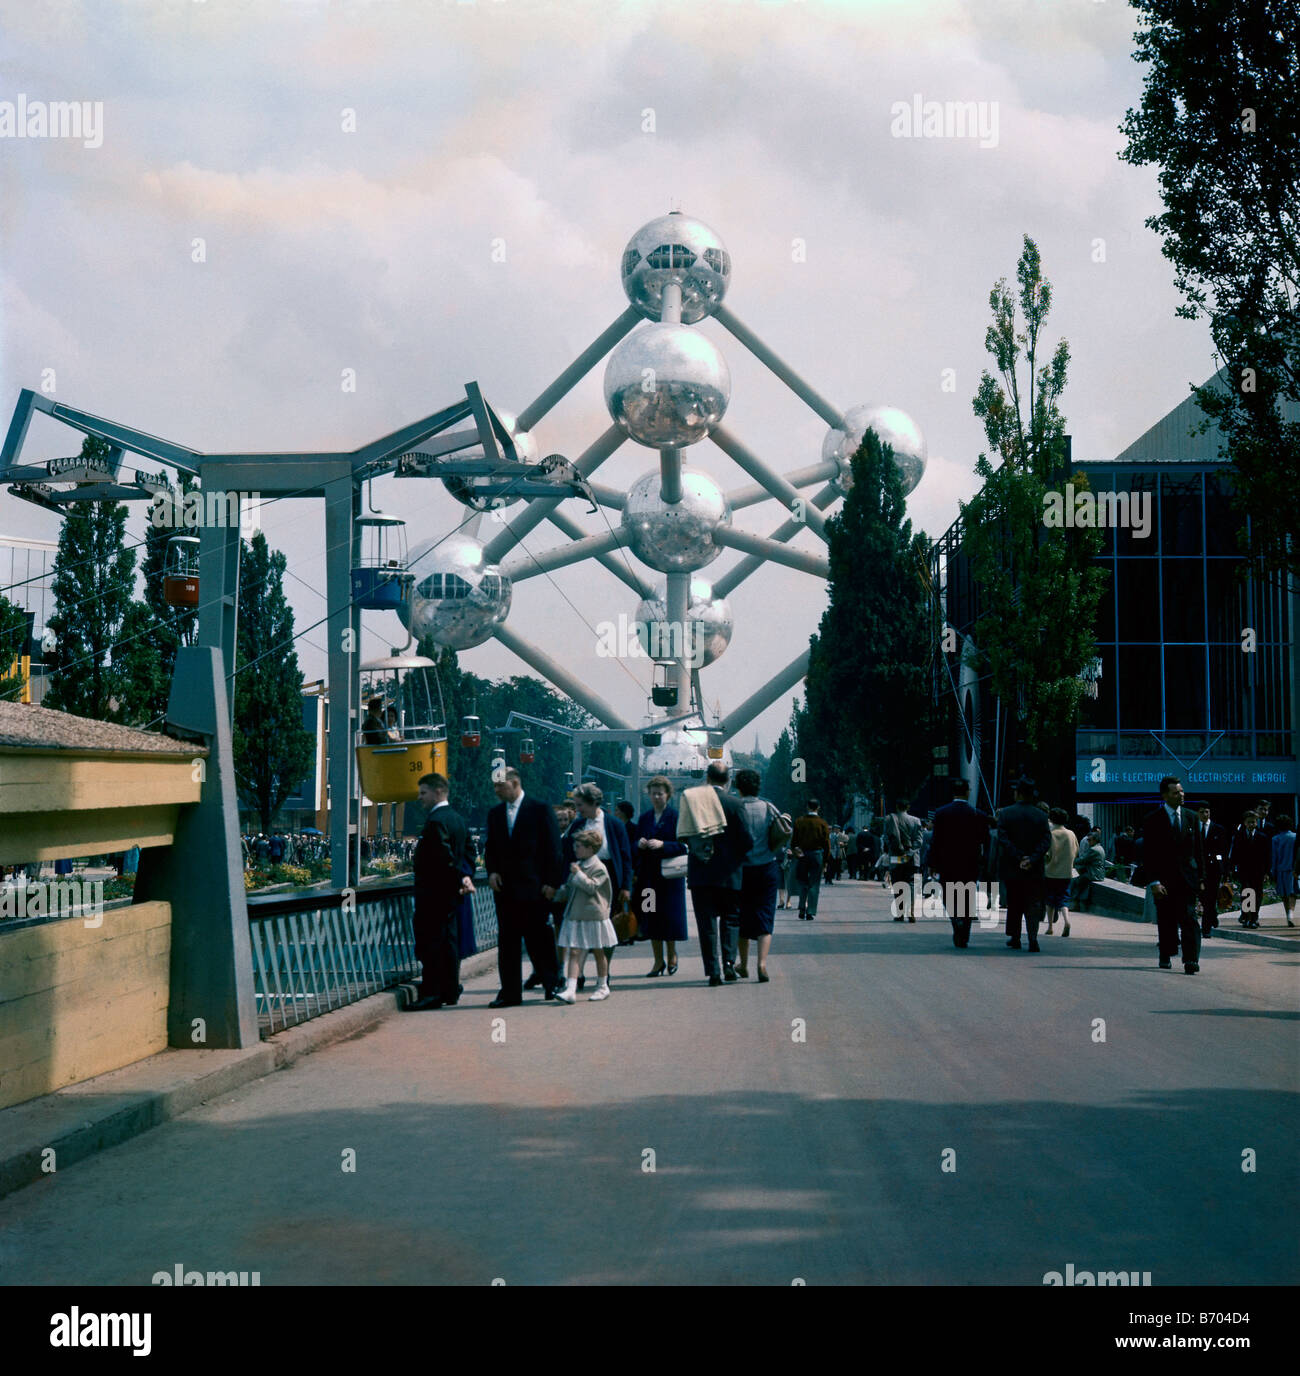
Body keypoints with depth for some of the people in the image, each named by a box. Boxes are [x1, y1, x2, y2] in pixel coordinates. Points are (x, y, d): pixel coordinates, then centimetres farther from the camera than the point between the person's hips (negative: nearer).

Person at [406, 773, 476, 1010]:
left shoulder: (435, 821, -17)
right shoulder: (458, 819, 14)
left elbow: (444, 857, -23)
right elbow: (469, 850, 16)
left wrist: (461, 879, -15)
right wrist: (466, 876, 7)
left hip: (433, 892, -10)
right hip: (451, 892, 10)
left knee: (429, 941, -7)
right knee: (449, 940, 12)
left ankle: (431, 993, -9)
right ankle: (451, 992, 16)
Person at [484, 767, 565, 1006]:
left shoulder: (540, 810, -3)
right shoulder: (495, 814, 12)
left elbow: (553, 849, -4)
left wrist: (552, 882, -9)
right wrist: (492, 871, -1)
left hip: (534, 887, -5)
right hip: (505, 888, 5)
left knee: (538, 939, 0)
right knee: (507, 941, 3)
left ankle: (552, 983, 15)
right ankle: (510, 993, 6)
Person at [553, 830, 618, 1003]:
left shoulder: (598, 868, -9)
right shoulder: (577, 865, 13)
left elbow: (592, 887, -20)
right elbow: (568, 888, 21)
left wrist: (578, 874, -17)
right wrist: (556, 892, 6)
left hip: (594, 916, -6)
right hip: (575, 917, 6)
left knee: (599, 952, 8)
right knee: (574, 952, -3)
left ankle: (602, 987, 22)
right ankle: (570, 990, -10)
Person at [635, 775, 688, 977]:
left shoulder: (676, 816, -4)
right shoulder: (645, 817, 11)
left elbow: (683, 845, -9)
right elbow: (635, 845, 14)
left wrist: (662, 845, -21)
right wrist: (639, 844, -8)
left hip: (670, 875, -4)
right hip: (648, 874, 4)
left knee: (669, 915, -2)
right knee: (651, 918, 3)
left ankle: (672, 953, 22)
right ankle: (658, 961, 11)